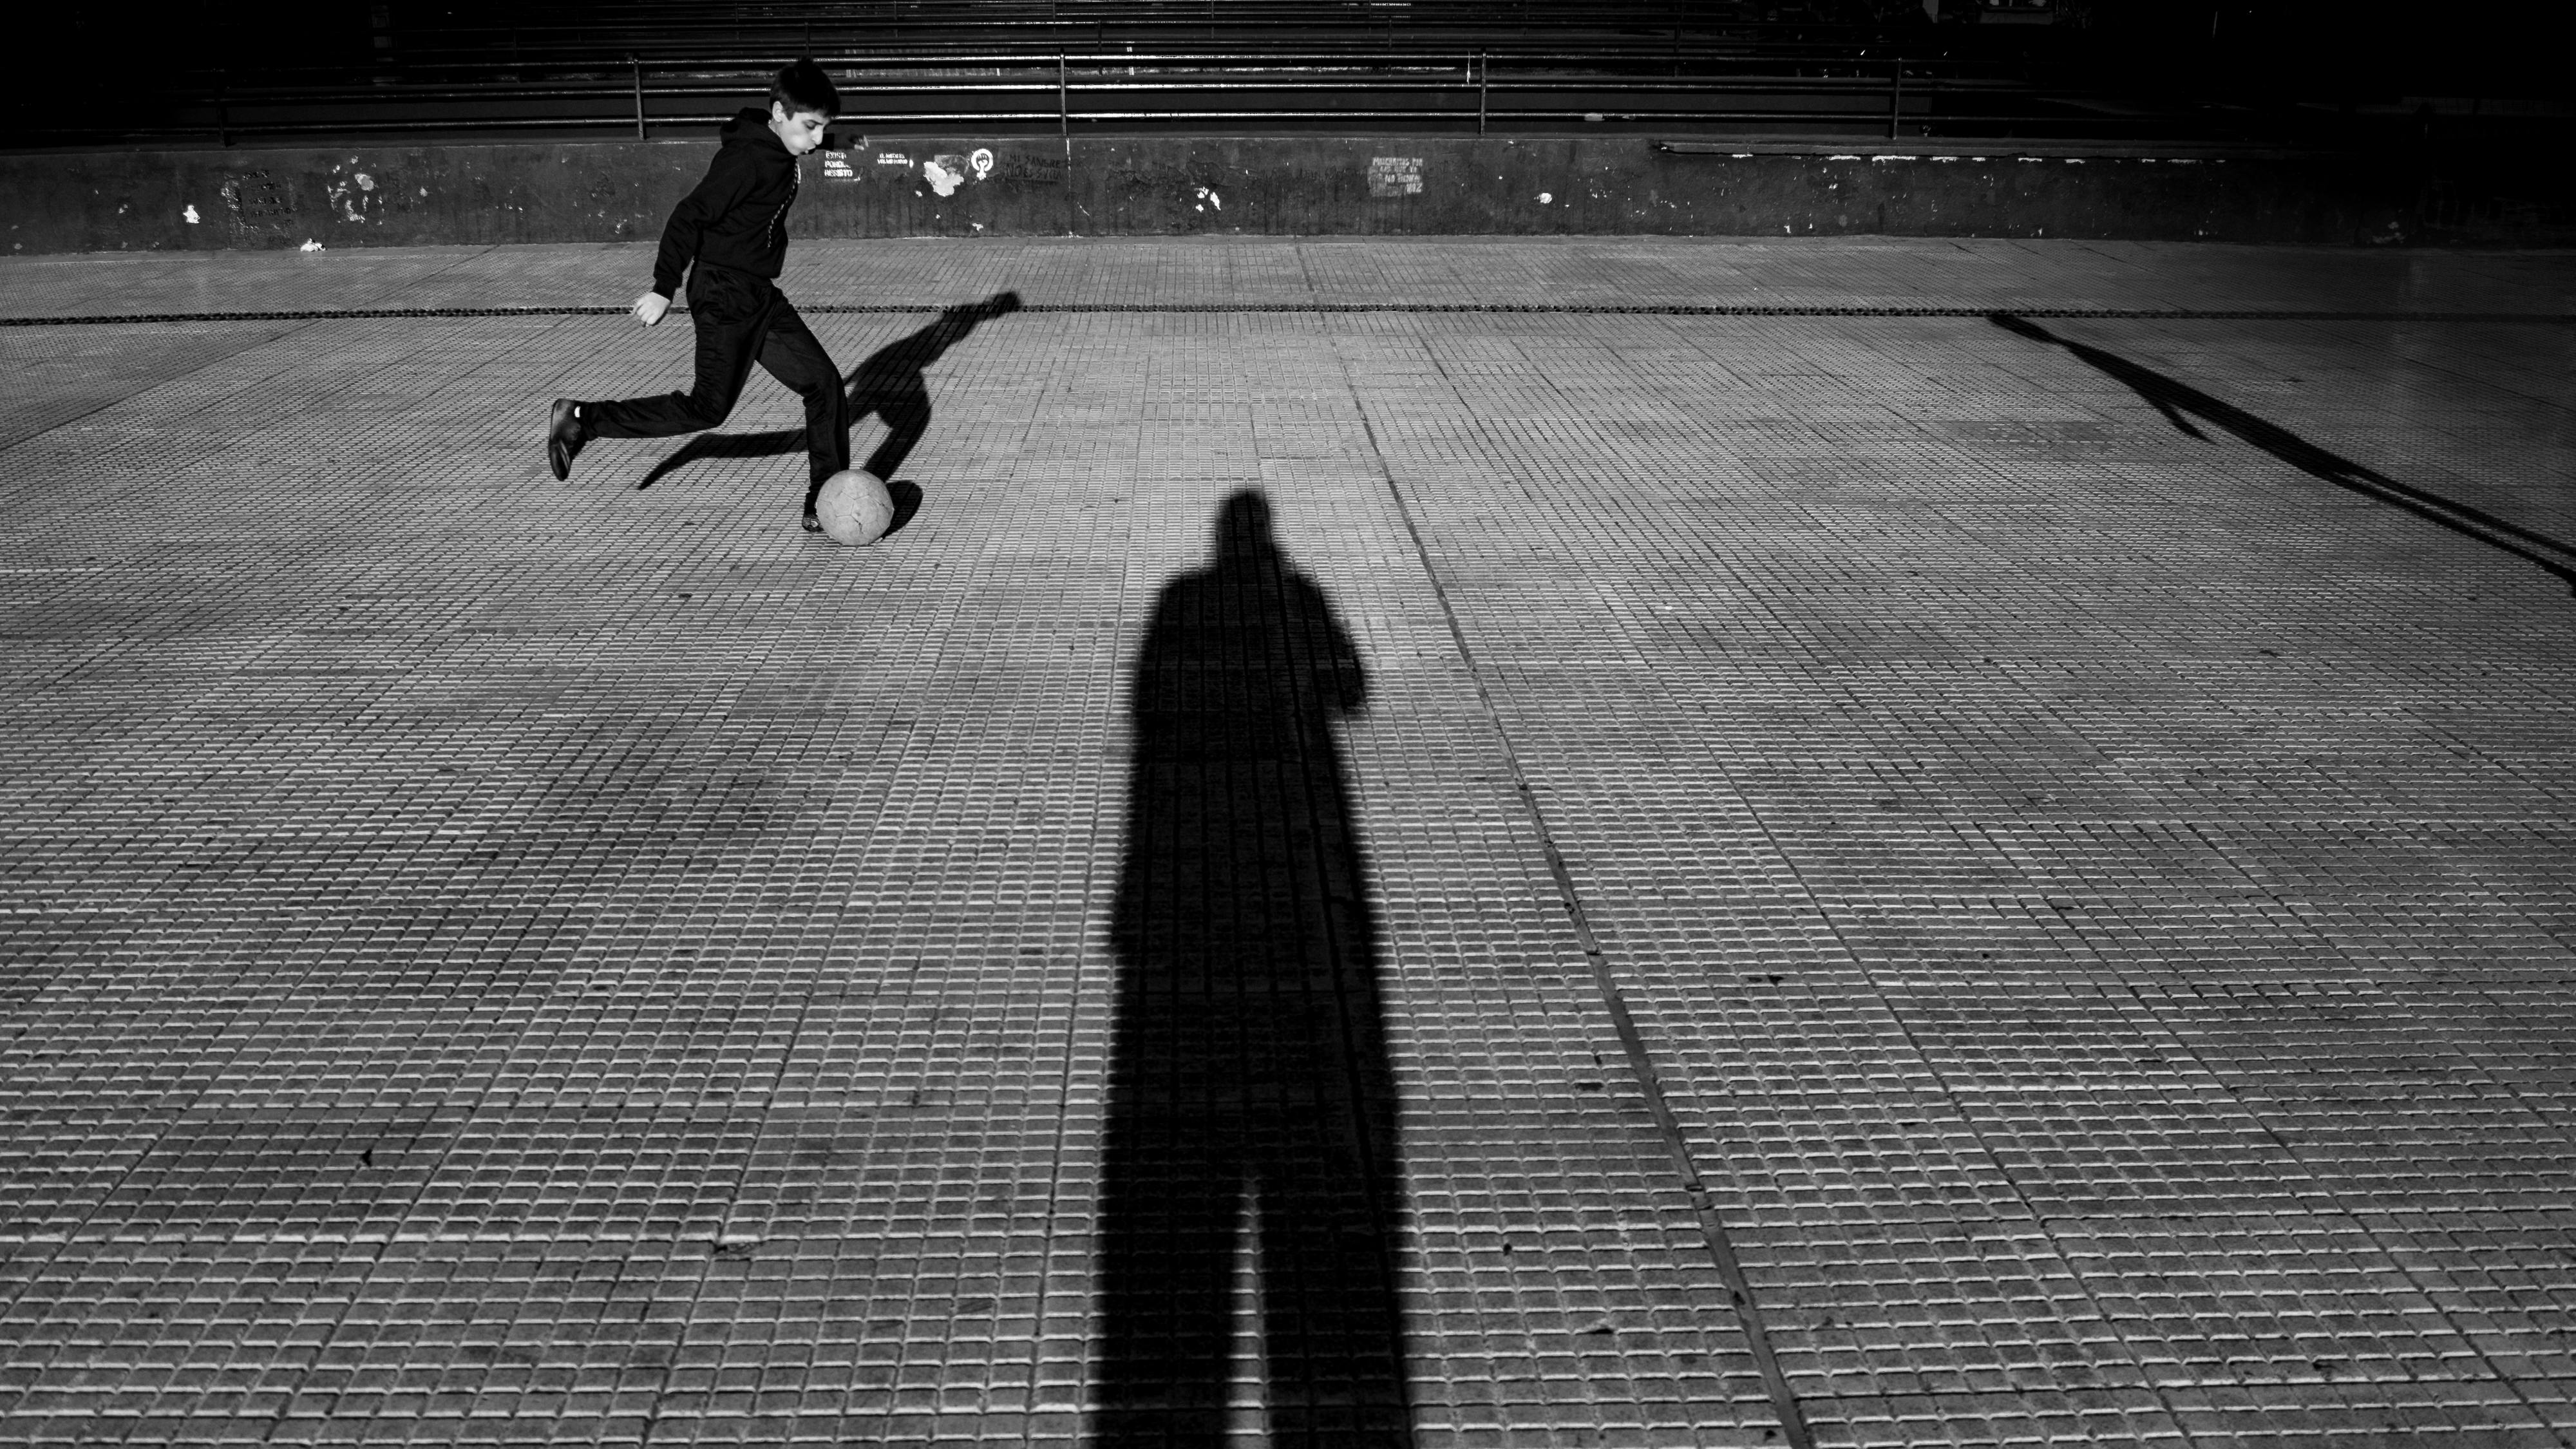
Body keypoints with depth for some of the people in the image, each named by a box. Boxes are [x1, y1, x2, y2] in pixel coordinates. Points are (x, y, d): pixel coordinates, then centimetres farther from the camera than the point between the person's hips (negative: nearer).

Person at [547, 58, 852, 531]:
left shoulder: (781, 157, 10)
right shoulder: (748, 159, -19)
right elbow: (689, 217, -21)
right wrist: (664, 289, -22)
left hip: (760, 297, 9)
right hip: (723, 296, -9)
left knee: (824, 383, 2)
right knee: (709, 407, -10)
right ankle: (579, 419, 1)